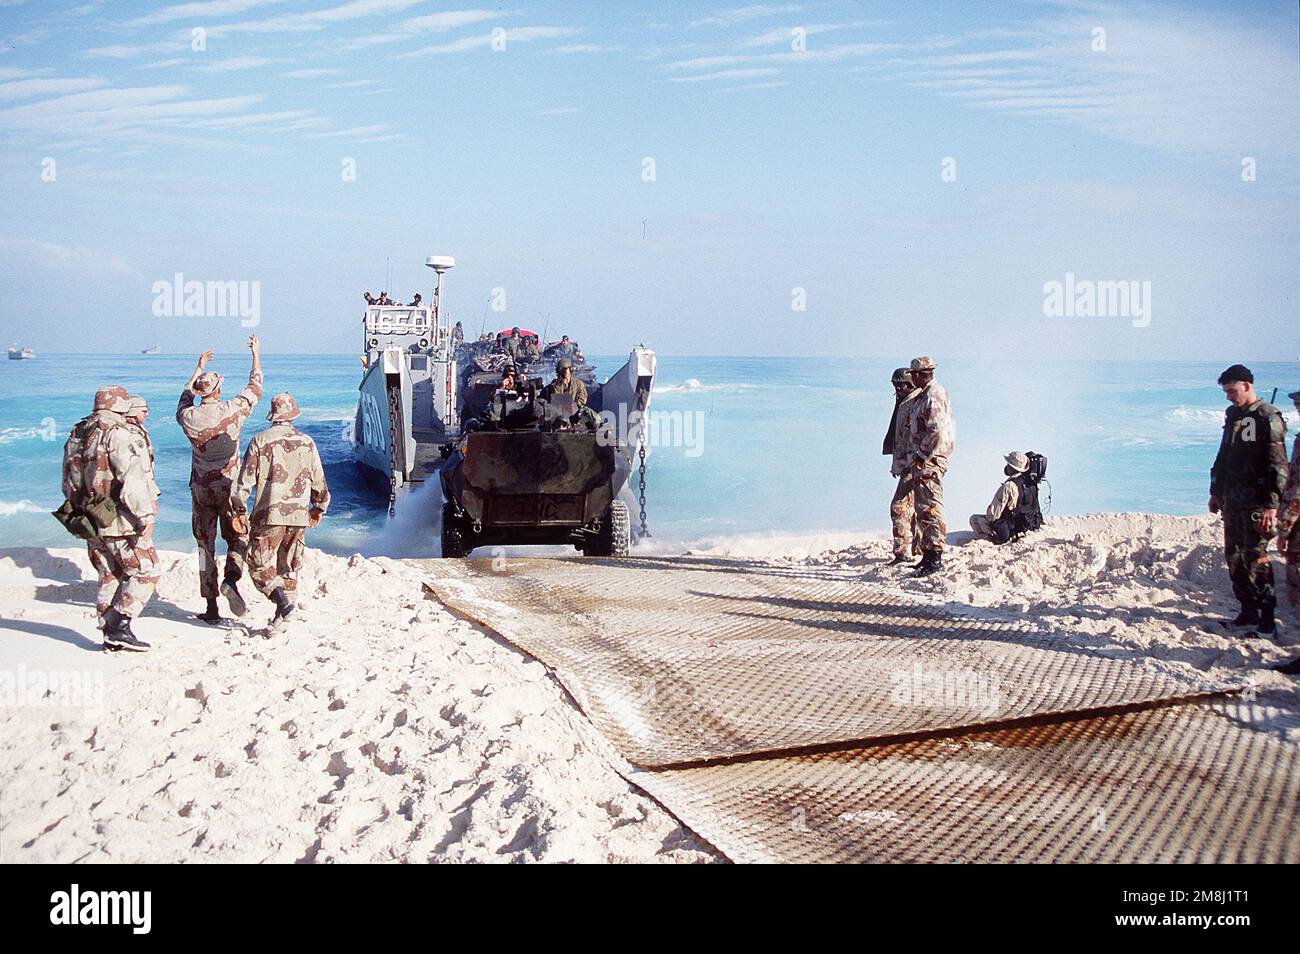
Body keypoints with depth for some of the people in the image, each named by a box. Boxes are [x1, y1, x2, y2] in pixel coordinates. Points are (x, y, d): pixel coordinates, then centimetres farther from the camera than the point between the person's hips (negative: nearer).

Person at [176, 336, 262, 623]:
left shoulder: (188, 416, -5)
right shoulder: (232, 410, -11)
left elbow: (185, 396, 20)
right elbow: (255, 387, 7)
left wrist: (198, 369, 33)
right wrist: (256, 355, 20)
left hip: (201, 489, 2)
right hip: (230, 486, -2)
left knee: (205, 546, 8)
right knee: (237, 538, 11)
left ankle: (211, 608, 8)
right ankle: (231, 578, -19)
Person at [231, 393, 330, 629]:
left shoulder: (260, 441, -4)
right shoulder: (306, 442, 5)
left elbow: (244, 481, -5)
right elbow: (319, 482, 10)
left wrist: (239, 511, 5)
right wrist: (318, 509, 25)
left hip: (269, 515, -3)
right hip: (299, 515, 4)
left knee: (260, 565, 4)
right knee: (289, 567, 13)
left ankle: (282, 600, -17)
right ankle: (281, 617, 12)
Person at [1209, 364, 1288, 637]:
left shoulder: (1268, 417, -10)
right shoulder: (1233, 415, 15)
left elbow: (1278, 464, -15)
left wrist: (1272, 504, -20)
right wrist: (1216, 492, 23)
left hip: (1256, 501, -8)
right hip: (1232, 499, 8)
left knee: (1254, 555, -12)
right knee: (1234, 556, 9)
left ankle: (1267, 615, -7)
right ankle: (1248, 610, 17)